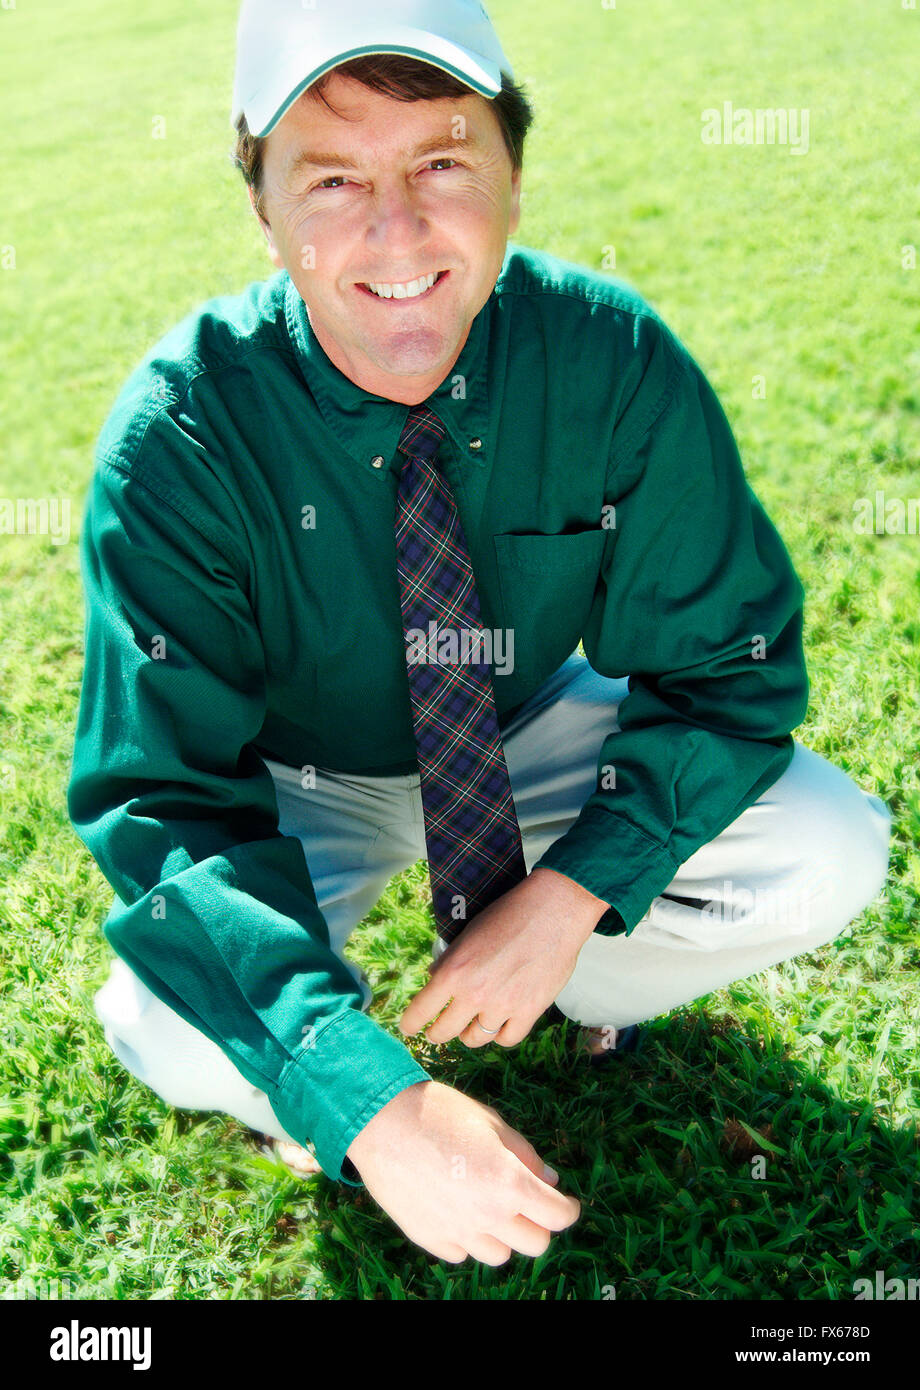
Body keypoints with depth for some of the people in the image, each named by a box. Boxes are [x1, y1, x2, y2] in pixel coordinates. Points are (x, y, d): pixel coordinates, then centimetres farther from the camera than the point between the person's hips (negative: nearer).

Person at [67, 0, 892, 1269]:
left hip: (535, 741, 2)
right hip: (295, 786, -1)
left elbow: (728, 662, -14)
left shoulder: (617, 364, -21)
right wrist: (368, 1101, -42)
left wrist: (571, 894, -27)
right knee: (181, 1034, -29)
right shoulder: (180, 438, -27)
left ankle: (575, 979, 12)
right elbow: (165, 802, -31)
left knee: (830, 855, -18)